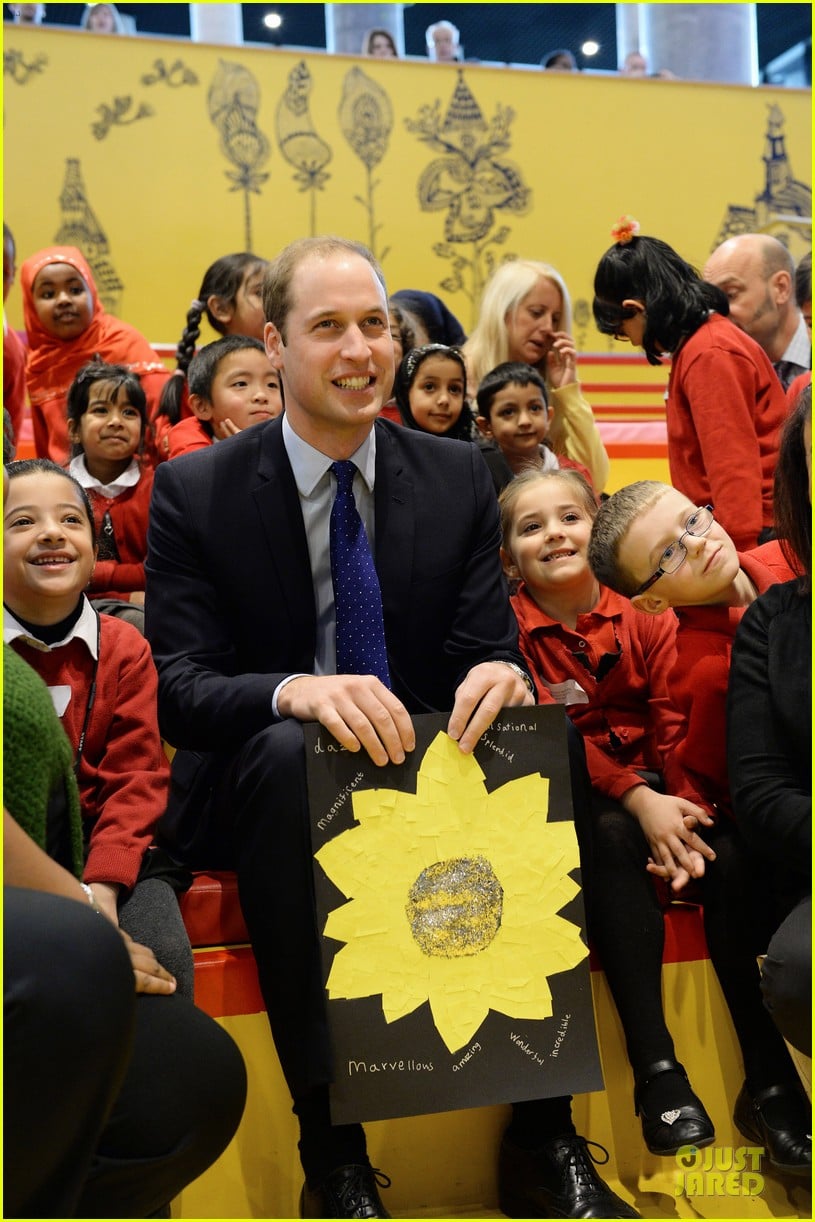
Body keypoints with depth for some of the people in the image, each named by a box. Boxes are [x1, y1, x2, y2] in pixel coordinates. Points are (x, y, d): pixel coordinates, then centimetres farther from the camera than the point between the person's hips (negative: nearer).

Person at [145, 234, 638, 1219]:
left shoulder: (459, 478, 4)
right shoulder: (196, 492, -4)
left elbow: (486, 647, 1)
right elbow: (174, 687, -11)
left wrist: (501, 673, -26)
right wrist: (296, 692, -33)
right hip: (255, 790, -2)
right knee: (287, 752, -36)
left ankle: (544, 1133, -13)